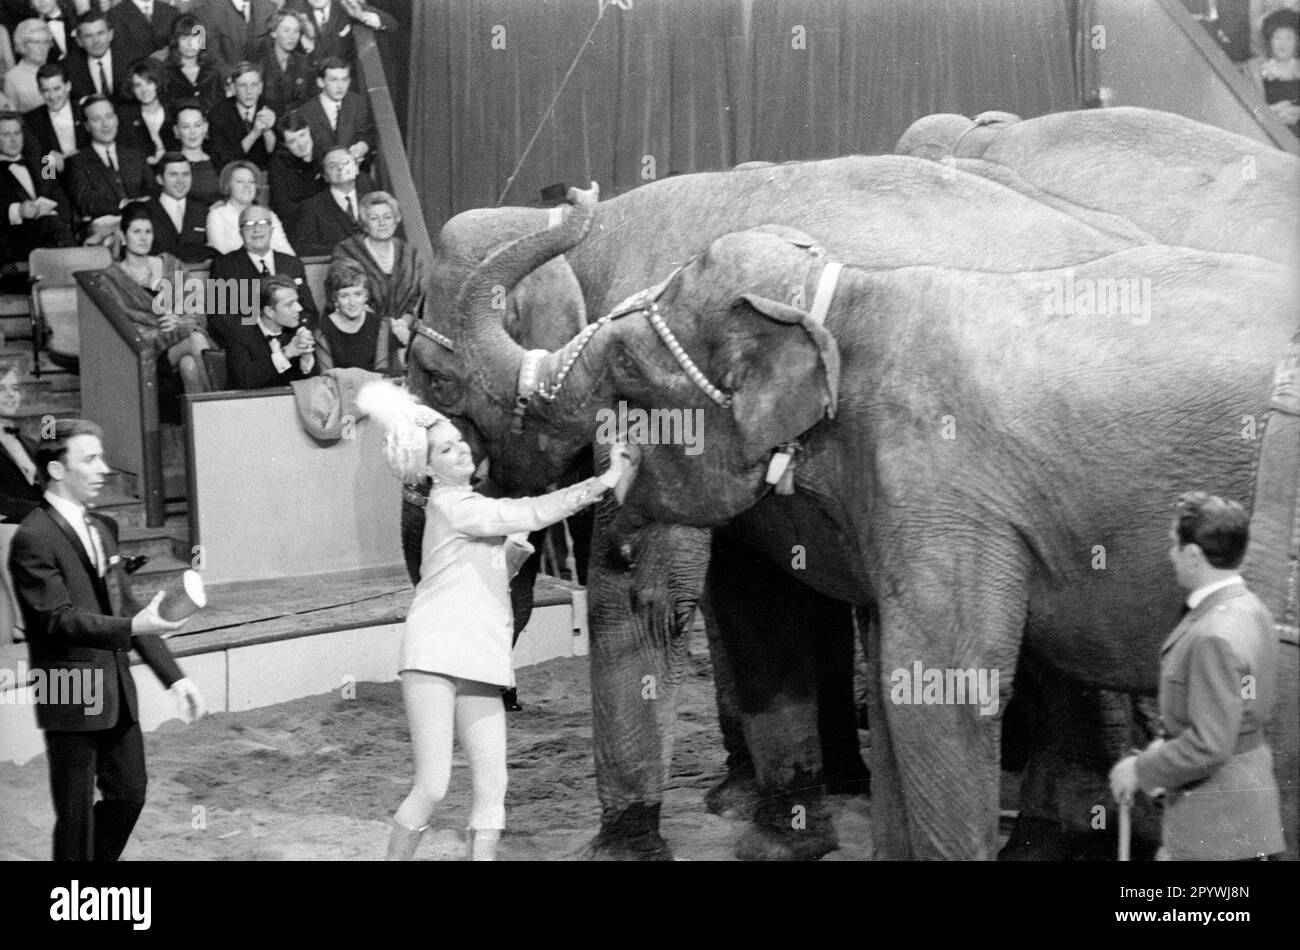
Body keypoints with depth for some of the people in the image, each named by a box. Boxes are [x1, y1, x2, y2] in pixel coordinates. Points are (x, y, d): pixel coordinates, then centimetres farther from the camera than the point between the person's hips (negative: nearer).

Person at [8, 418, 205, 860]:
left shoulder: (101, 530, 13)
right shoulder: (33, 539, -14)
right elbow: (59, 618, -22)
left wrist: (173, 676, 9)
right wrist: (132, 627, -34)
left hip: (116, 691, 8)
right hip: (71, 699, -8)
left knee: (129, 795, 14)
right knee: (76, 814, 0)